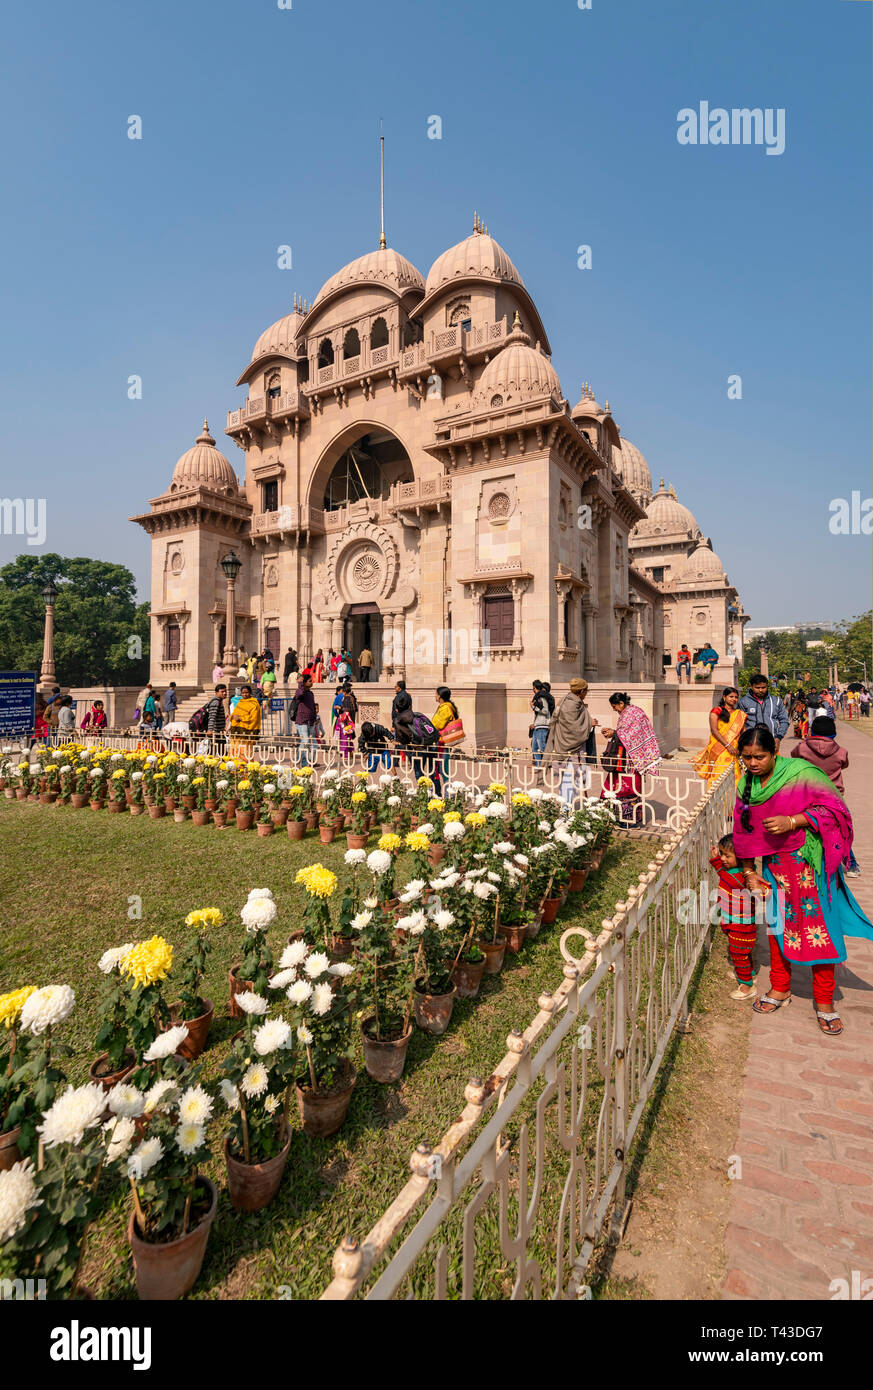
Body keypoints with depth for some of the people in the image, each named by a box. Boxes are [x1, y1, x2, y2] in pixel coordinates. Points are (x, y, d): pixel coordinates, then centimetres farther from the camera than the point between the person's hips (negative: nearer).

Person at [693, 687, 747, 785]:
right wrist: (728, 745, -13)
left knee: (734, 777, -1)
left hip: (733, 751, 4)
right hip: (719, 750, -4)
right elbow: (714, 730, -6)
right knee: (719, 776, -11)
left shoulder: (740, 714, 18)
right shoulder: (716, 711, 3)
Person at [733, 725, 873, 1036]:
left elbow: (834, 806, -16)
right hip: (773, 865, 5)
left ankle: (824, 1001, 19)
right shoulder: (746, 786, 1)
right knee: (777, 924, 13)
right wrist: (749, 872, 12)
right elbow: (743, 832, 10)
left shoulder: (800, 773, -16)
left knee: (820, 927, 1)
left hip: (809, 862, -5)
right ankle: (780, 989, 31)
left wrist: (792, 821, -27)